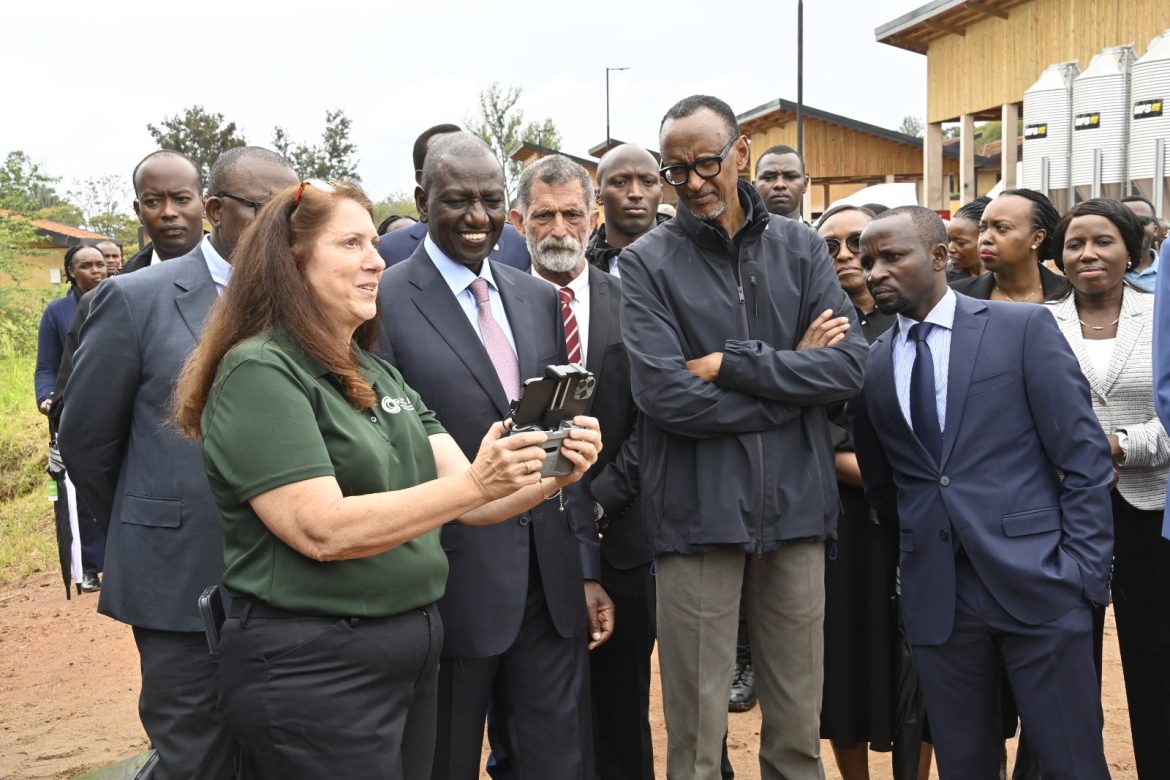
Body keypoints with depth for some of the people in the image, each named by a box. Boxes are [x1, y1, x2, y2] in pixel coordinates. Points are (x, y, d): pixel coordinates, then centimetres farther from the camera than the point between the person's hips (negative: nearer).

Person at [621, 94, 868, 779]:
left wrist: (732, 364, -13)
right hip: (697, 515, -2)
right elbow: (664, 394, -16)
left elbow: (850, 364, -5)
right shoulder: (648, 262, -2)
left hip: (796, 509, 3)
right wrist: (793, 372, -8)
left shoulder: (800, 247, 7)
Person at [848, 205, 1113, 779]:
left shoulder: (1024, 327, -2)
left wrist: (1085, 570, -9)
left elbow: (1085, 456, -5)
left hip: (1036, 581, -3)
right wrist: (918, 545, 13)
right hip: (935, 595, 3)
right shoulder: (871, 363, 8)